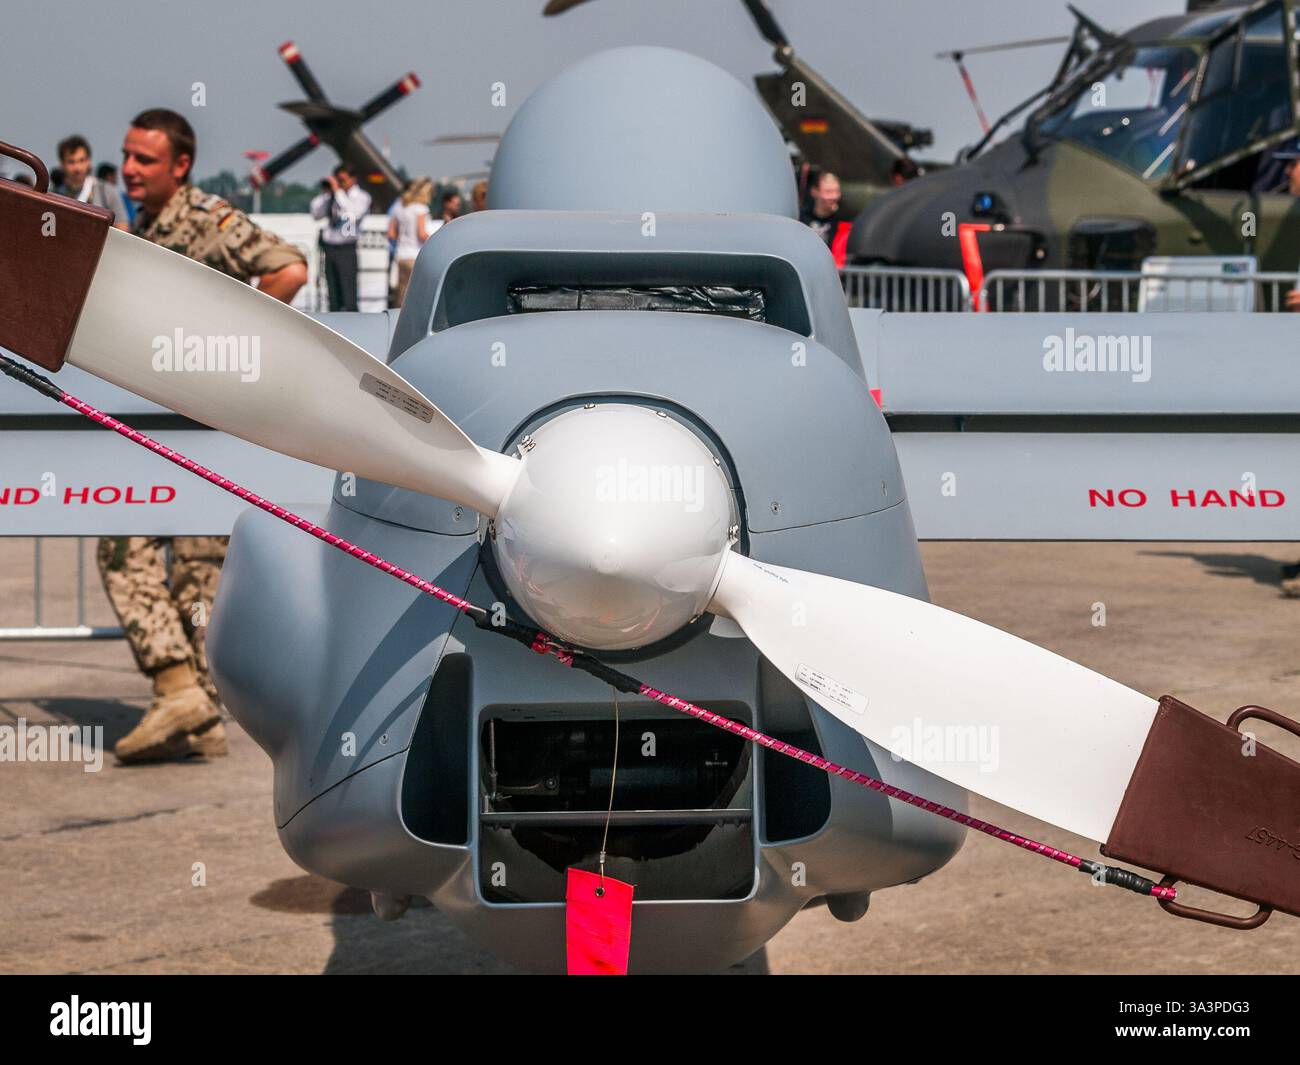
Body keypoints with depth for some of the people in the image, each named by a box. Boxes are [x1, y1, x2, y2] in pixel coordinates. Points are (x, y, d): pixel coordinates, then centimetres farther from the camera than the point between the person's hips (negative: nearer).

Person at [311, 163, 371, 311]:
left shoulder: (361, 197, 1)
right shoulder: (332, 197, 11)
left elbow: (353, 214, -18)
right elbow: (316, 213, 9)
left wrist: (338, 191, -13)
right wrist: (326, 193, 3)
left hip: (346, 249, -5)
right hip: (329, 247, 5)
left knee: (348, 293, -9)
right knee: (333, 293, 9)